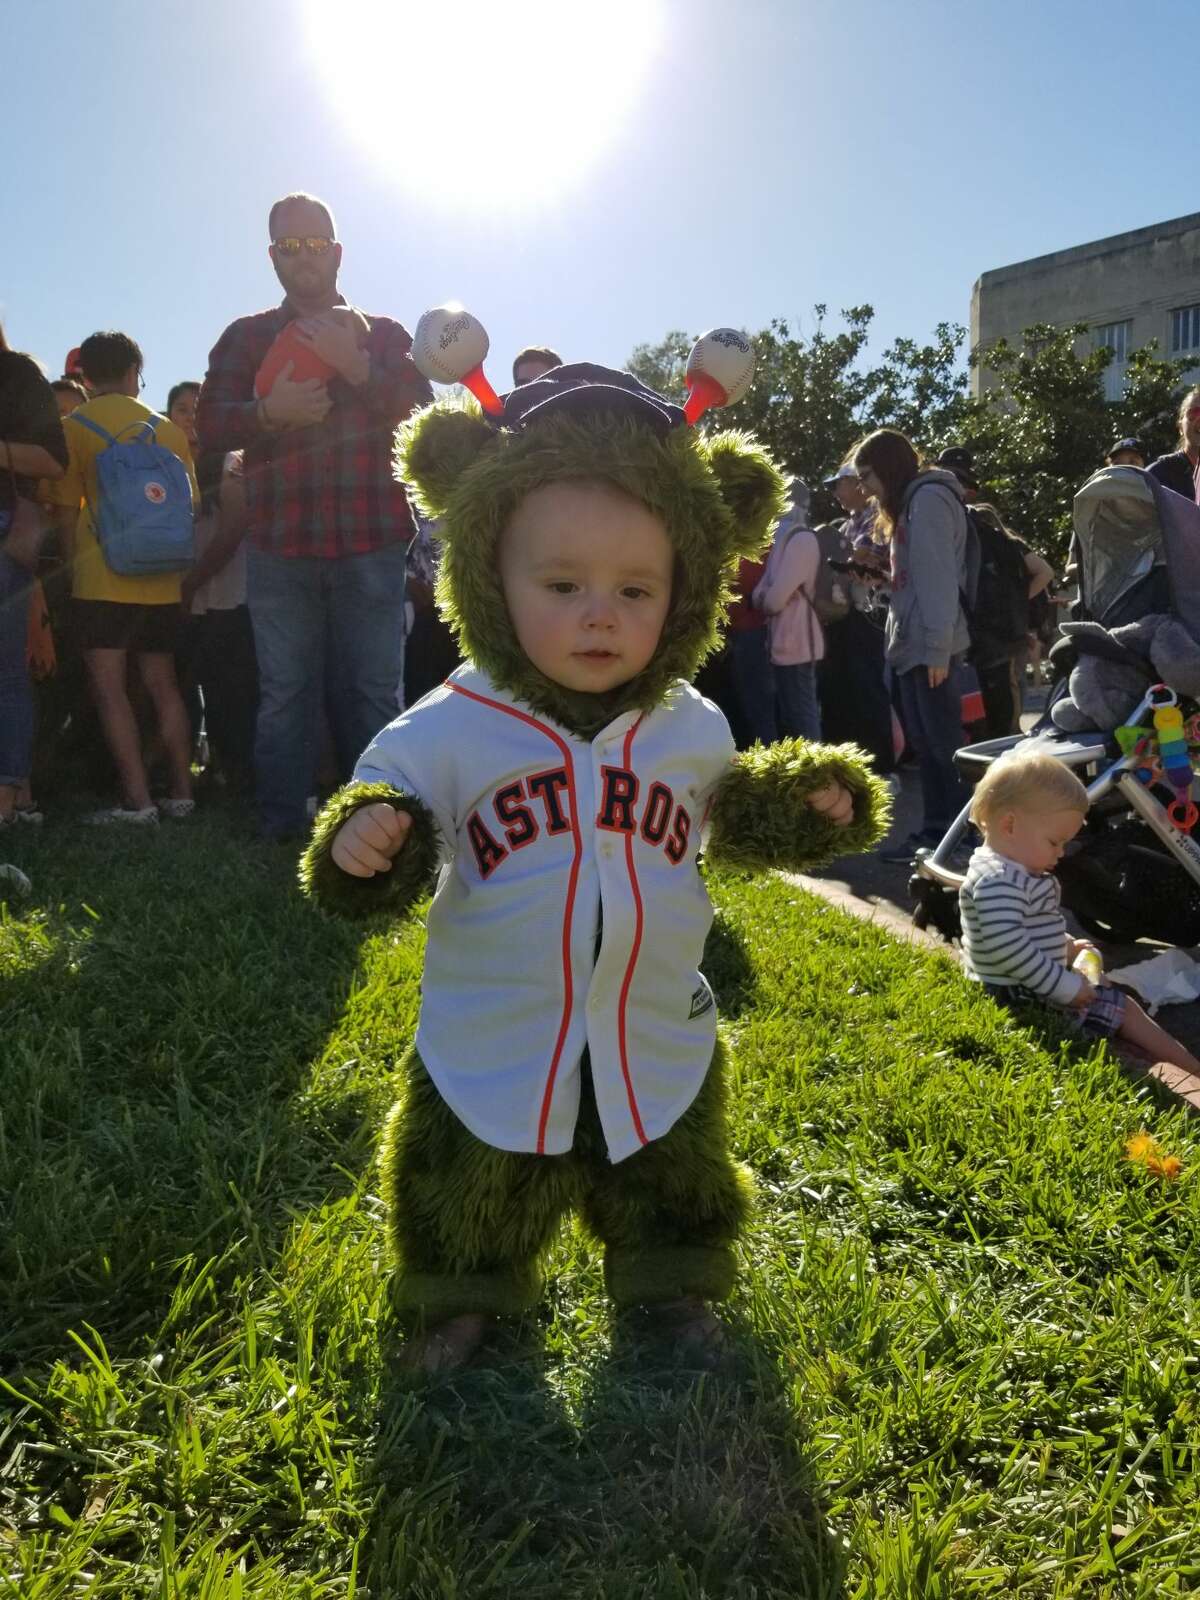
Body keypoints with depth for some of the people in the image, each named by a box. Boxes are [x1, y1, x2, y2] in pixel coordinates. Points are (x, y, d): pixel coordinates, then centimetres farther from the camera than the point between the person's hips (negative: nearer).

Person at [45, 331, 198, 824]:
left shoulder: (73, 428, -1)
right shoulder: (168, 431, 10)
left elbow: (66, 511, -1)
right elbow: (188, 506, 14)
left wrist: (75, 566, 10)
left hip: (103, 582, -4)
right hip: (161, 582, 4)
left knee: (109, 688, -3)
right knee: (162, 686, 12)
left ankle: (137, 801, -8)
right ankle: (180, 792, 11)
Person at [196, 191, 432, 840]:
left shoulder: (383, 334, 16)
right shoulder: (245, 336, 16)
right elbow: (208, 423, 5)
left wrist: (357, 366, -14)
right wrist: (269, 410, -15)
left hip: (371, 543, 0)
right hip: (279, 545, 1)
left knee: (373, 690, 0)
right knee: (285, 692, 2)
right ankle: (281, 828, 7)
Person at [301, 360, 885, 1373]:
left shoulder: (694, 727, -4)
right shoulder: (446, 730, -14)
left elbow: (731, 822, 12)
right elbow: (384, 814, -7)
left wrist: (801, 808, -5)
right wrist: (364, 844, -30)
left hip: (657, 1047, 2)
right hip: (493, 1052, -2)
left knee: (672, 1194, 24)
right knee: (474, 1203, 19)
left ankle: (670, 1284, 53)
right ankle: (468, 1298, 48)